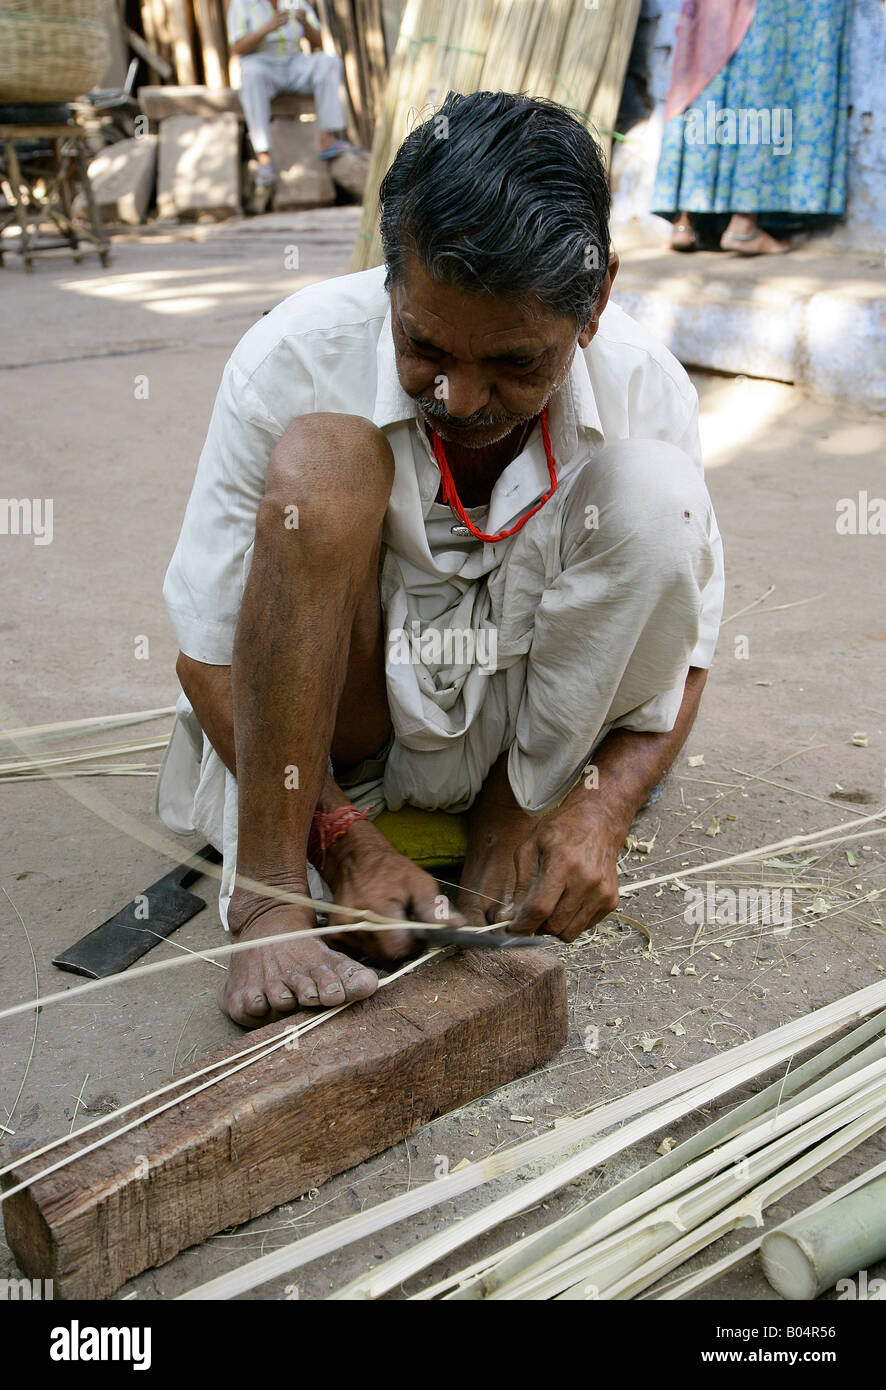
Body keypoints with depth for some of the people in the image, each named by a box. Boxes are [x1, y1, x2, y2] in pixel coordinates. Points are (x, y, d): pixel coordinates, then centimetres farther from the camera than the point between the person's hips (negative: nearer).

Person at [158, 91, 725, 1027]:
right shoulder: (291, 362, -21)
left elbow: (680, 646, -5)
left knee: (655, 491, -23)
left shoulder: (647, 390, -14)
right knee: (321, 456, -30)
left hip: (525, 721, 2)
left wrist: (602, 808, -23)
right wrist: (343, 839, -25)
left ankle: (505, 828, -12)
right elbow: (207, 651, -15)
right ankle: (268, 888, -24)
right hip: (321, 719, -1)